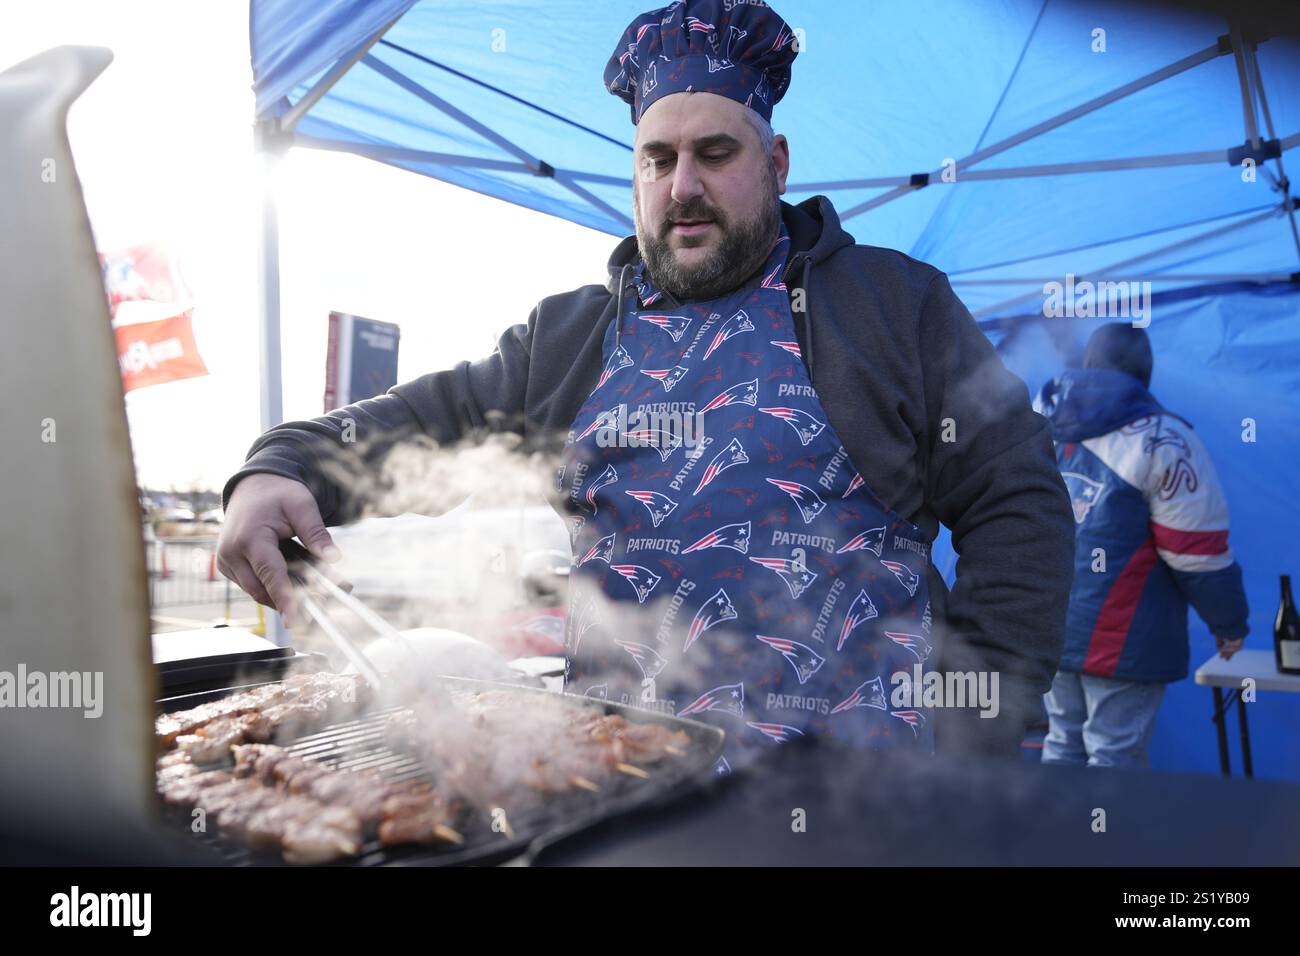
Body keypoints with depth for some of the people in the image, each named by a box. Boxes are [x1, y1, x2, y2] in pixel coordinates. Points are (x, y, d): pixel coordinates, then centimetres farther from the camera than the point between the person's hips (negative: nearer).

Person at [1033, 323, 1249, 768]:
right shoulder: (1160, 438, -10)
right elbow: (1198, 552, -9)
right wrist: (1230, 623, 5)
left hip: (1043, 630, 5)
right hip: (1122, 640, -5)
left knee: (1063, 744, 17)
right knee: (1115, 758, 4)